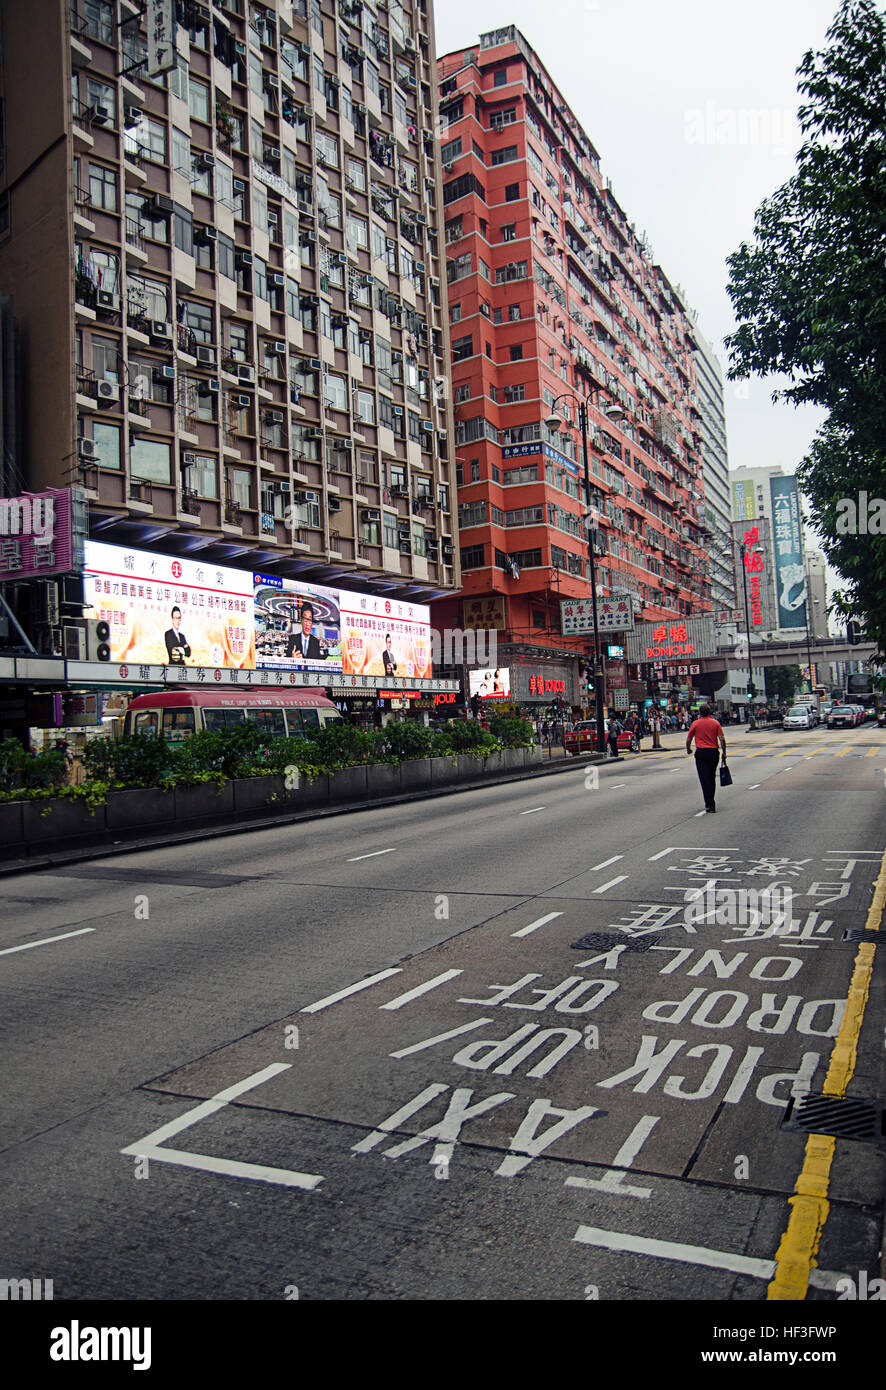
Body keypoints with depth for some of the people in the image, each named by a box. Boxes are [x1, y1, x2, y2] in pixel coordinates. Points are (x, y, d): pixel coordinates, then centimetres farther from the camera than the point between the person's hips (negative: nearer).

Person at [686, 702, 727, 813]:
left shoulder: (695, 723, -2)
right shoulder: (716, 723, 2)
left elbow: (688, 739, 2)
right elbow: (722, 739, -4)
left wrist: (688, 749, 20)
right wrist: (724, 753, 4)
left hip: (701, 752, -3)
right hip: (714, 752, 3)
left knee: (704, 779, -4)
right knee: (712, 778, 17)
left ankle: (709, 804, -12)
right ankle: (711, 801, 26)